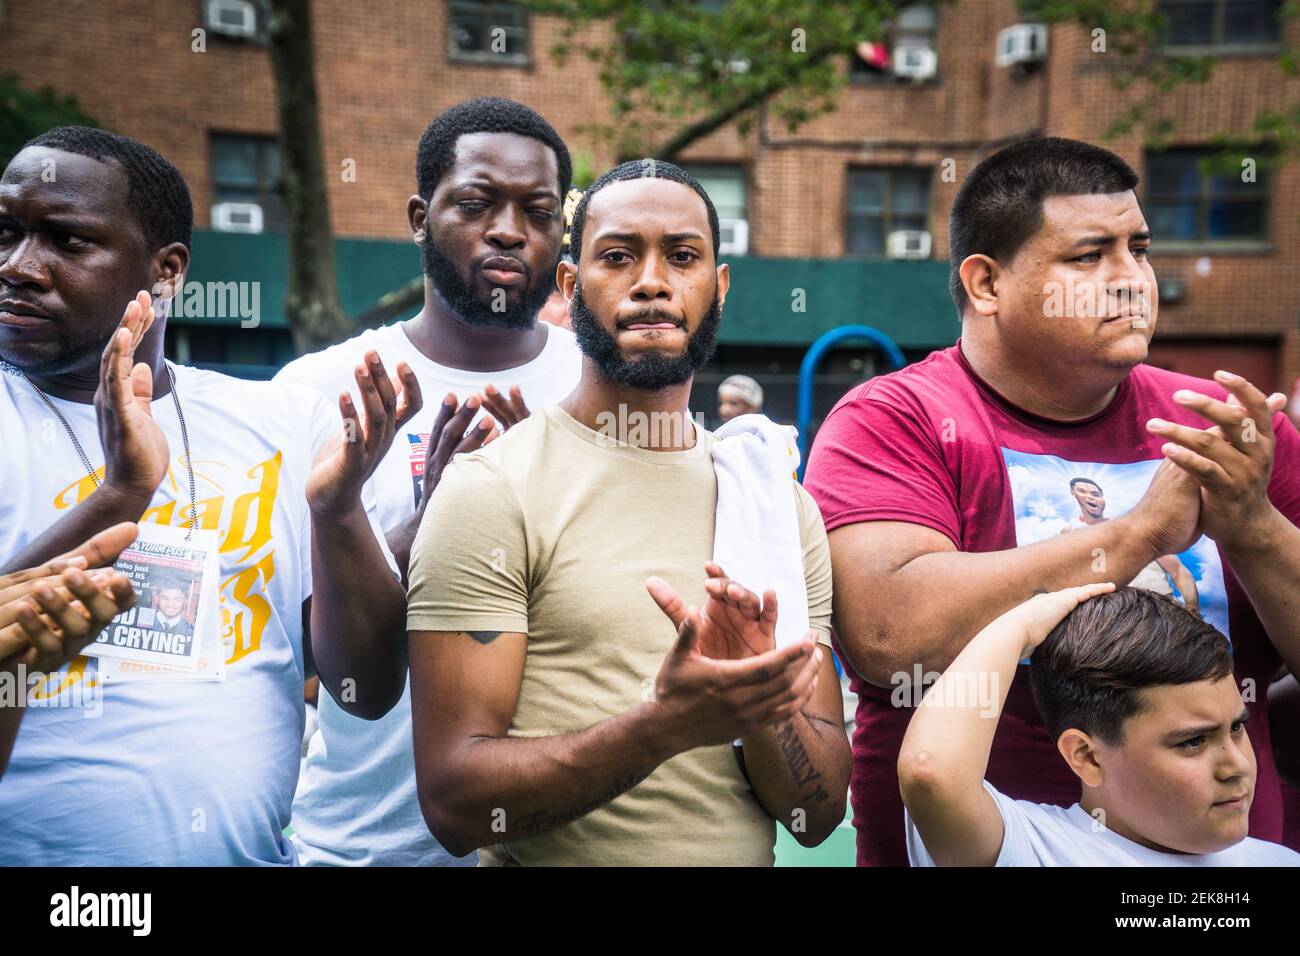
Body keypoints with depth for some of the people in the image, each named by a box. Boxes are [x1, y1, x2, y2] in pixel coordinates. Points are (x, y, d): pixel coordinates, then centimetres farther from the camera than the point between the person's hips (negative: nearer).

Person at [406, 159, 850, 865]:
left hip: (748, 853, 3)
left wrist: (758, 703, -16)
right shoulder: (492, 489, -9)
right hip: (551, 859, -2)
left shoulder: (781, 504, 3)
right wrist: (664, 723, -25)